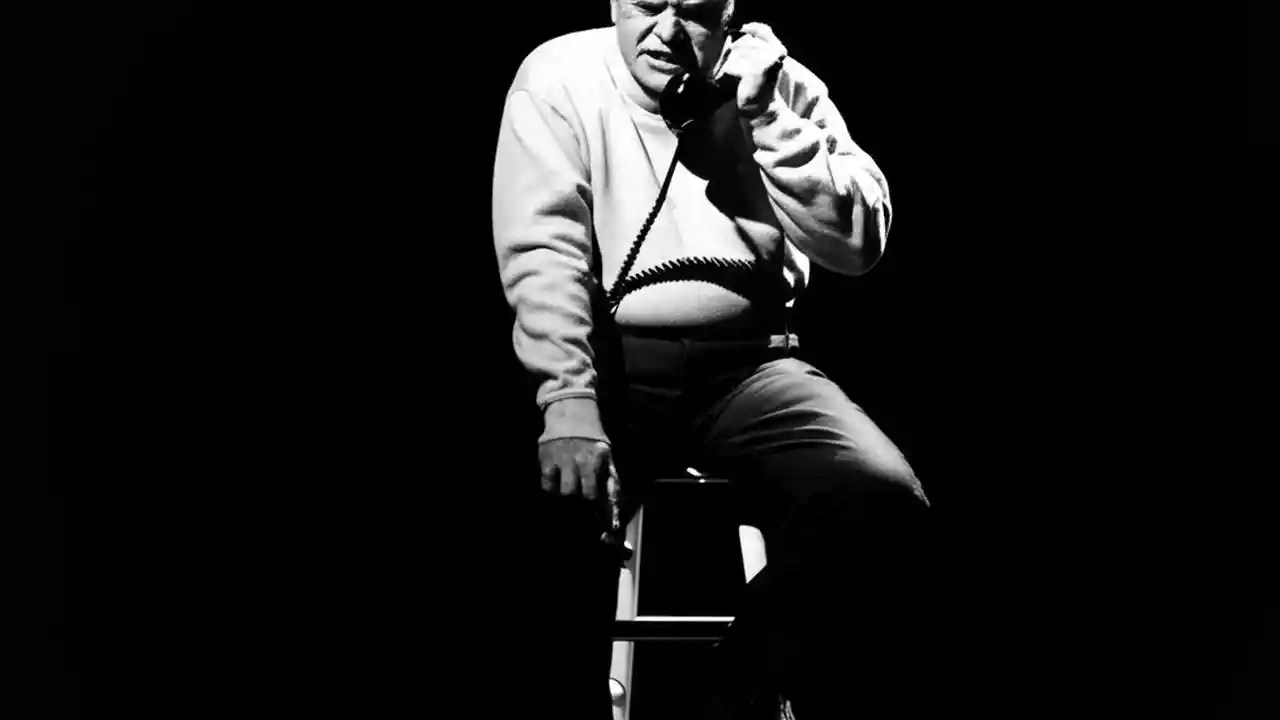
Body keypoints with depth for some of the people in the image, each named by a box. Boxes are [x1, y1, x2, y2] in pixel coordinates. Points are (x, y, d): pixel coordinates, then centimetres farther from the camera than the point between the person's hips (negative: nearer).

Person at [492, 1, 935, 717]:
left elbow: (859, 243, -3)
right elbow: (542, 251, -12)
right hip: (609, 362, -2)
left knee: (882, 500, -24)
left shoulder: (785, 86, 5)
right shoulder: (559, 76, -1)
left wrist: (768, 119, -13)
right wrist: (567, 403, -27)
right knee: (553, 510, -33)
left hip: (746, 364, 2)